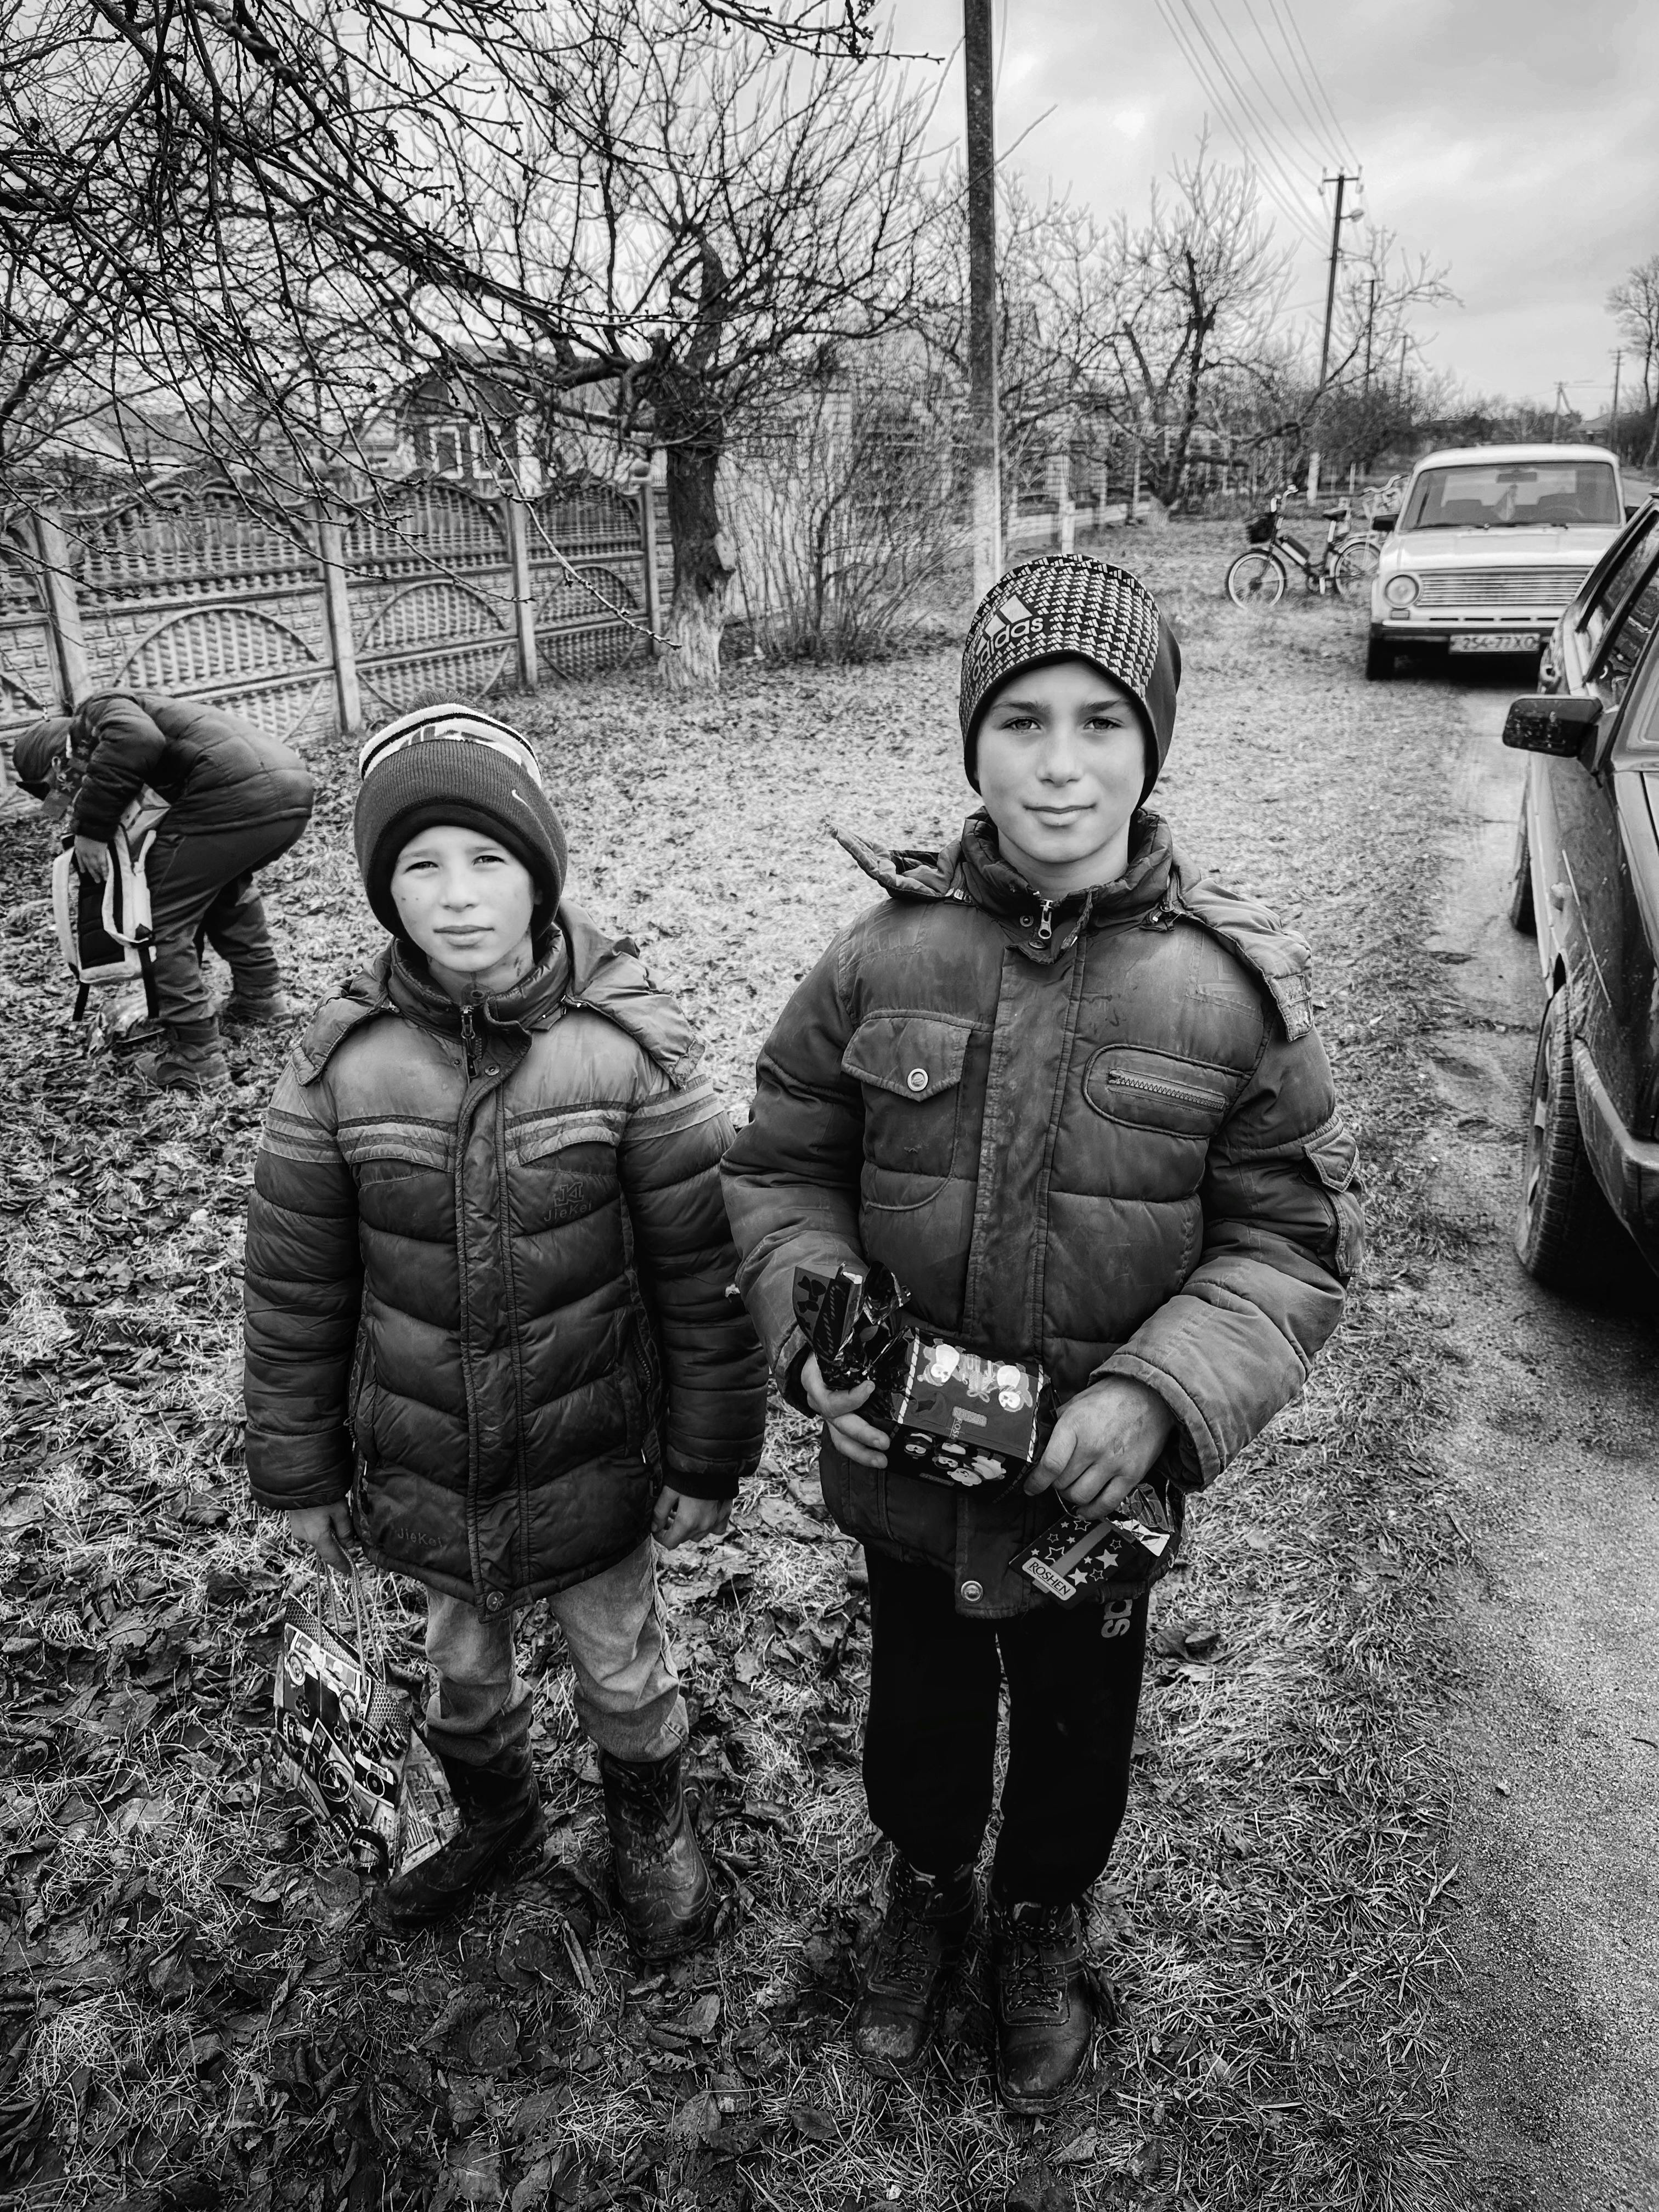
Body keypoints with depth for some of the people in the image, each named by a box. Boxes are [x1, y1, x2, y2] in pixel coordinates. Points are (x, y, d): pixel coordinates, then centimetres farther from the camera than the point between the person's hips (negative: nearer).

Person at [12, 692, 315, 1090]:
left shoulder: (98, 711, 10)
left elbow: (137, 741, -17)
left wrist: (90, 828, -8)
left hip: (237, 794, -10)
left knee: (162, 919, 3)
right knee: (225, 883, 36)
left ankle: (196, 1060, 5)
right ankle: (261, 994, 40)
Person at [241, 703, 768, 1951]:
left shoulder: (631, 1046, -19)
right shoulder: (343, 1059, -13)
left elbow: (702, 1274, -13)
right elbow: (296, 1285, -3)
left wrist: (709, 1462, -8)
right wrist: (300, 1473, 3)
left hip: (594, 1464, -2)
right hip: (420, 1470, 3)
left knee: (622, 1672, 21)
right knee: (463, 1671, 26)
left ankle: (654, 1834, 52)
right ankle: (496, 1824, 57)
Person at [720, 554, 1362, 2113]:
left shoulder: (1236, 987, -16)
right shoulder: (884, 953, -13)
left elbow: (1294, 1239, -10)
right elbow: (781, 1164, -2)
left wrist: (1160, 1396, -24)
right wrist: (812, 1325, -19)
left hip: (1098, 1482, 0)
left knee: (1074, 1726, 25)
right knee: (919, 1705, 26)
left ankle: (1041, 1918, 57)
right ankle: (925, 1884, 59)